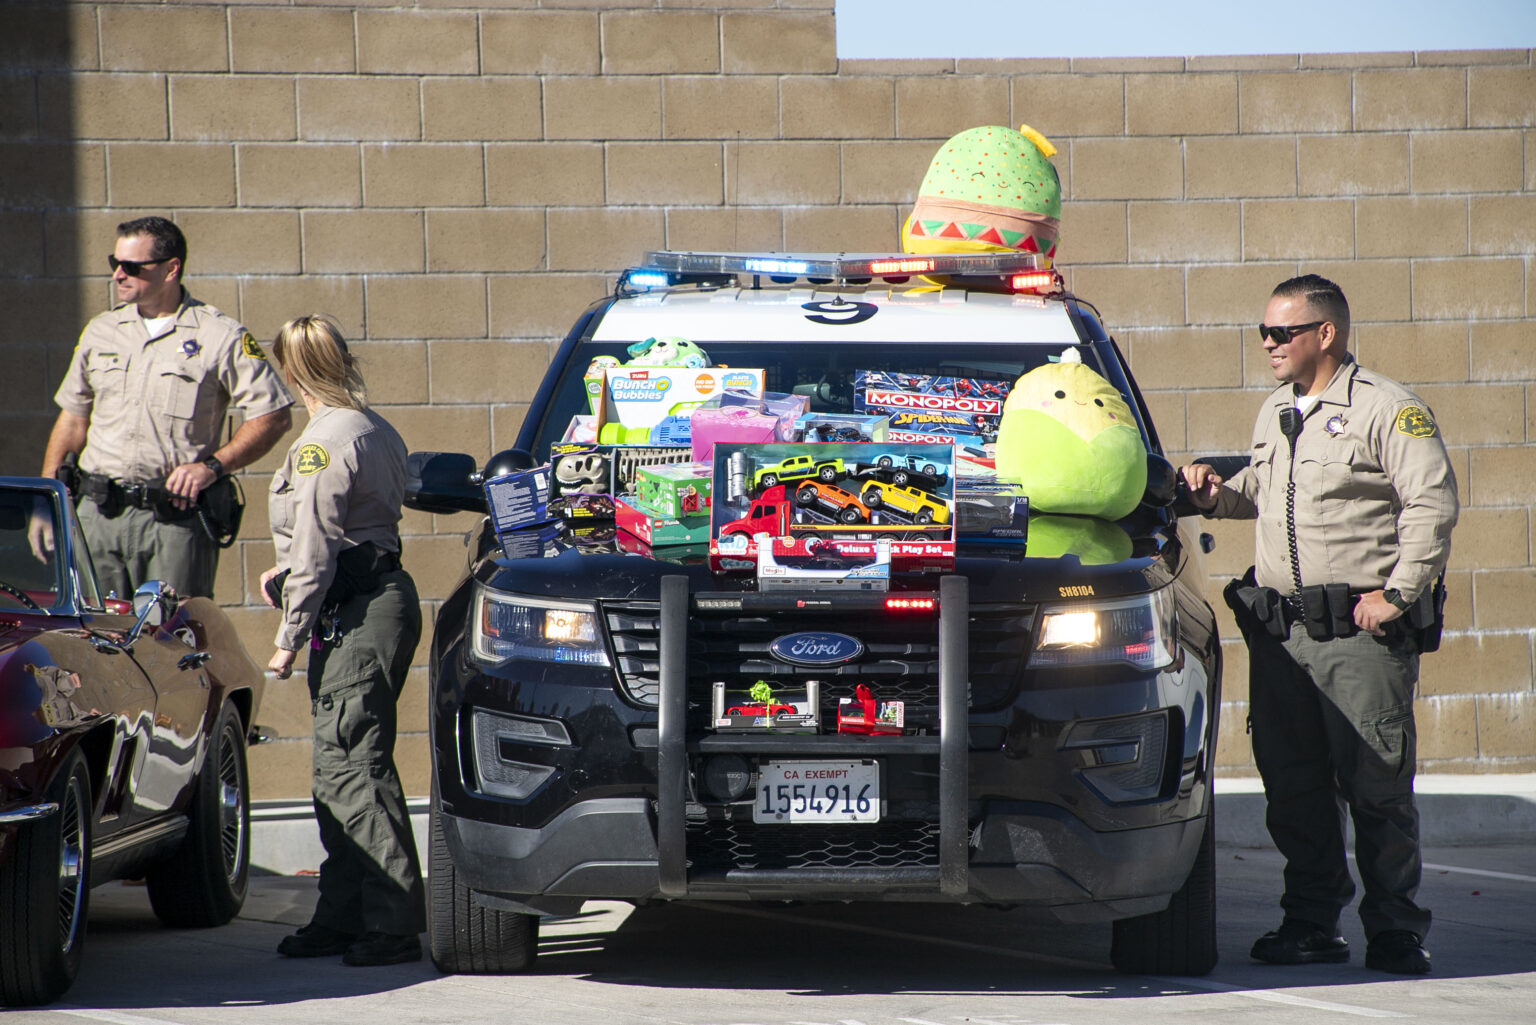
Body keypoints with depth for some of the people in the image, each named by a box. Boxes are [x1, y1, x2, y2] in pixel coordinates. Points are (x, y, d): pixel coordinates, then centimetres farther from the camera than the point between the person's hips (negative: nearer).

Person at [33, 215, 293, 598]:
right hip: (98, 513, 4)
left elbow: (274, 416, -2)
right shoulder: (100, 332, 14)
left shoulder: (221, 336, -1)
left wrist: (212, 465, -13)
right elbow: (72, 419, 20)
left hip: (175, 521, -4)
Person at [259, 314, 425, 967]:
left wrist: (290, 638, -10)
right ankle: (343, 916, 19)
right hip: (383, 591, 10)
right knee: (340, 769, 14)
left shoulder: (323, 441, -14)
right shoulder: (376, 431, 15)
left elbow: (315, 551, -16)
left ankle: (394, 925, -13)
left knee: (352, 766, -10)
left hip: (355, 616, -10)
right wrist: (287, 574, 24)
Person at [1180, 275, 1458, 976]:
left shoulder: (1388, 410, -5)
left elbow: (1431, 503, -10)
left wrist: (1397, 594, -13)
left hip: (1361, 629, -7)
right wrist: (1215, 494, 10)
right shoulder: (1275, 413, 19)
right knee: (1293, 786, 7)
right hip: (1278, 630, 7)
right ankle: (1311, 922, 16)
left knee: (1377, 786, -6)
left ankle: (1395, 929, 1)